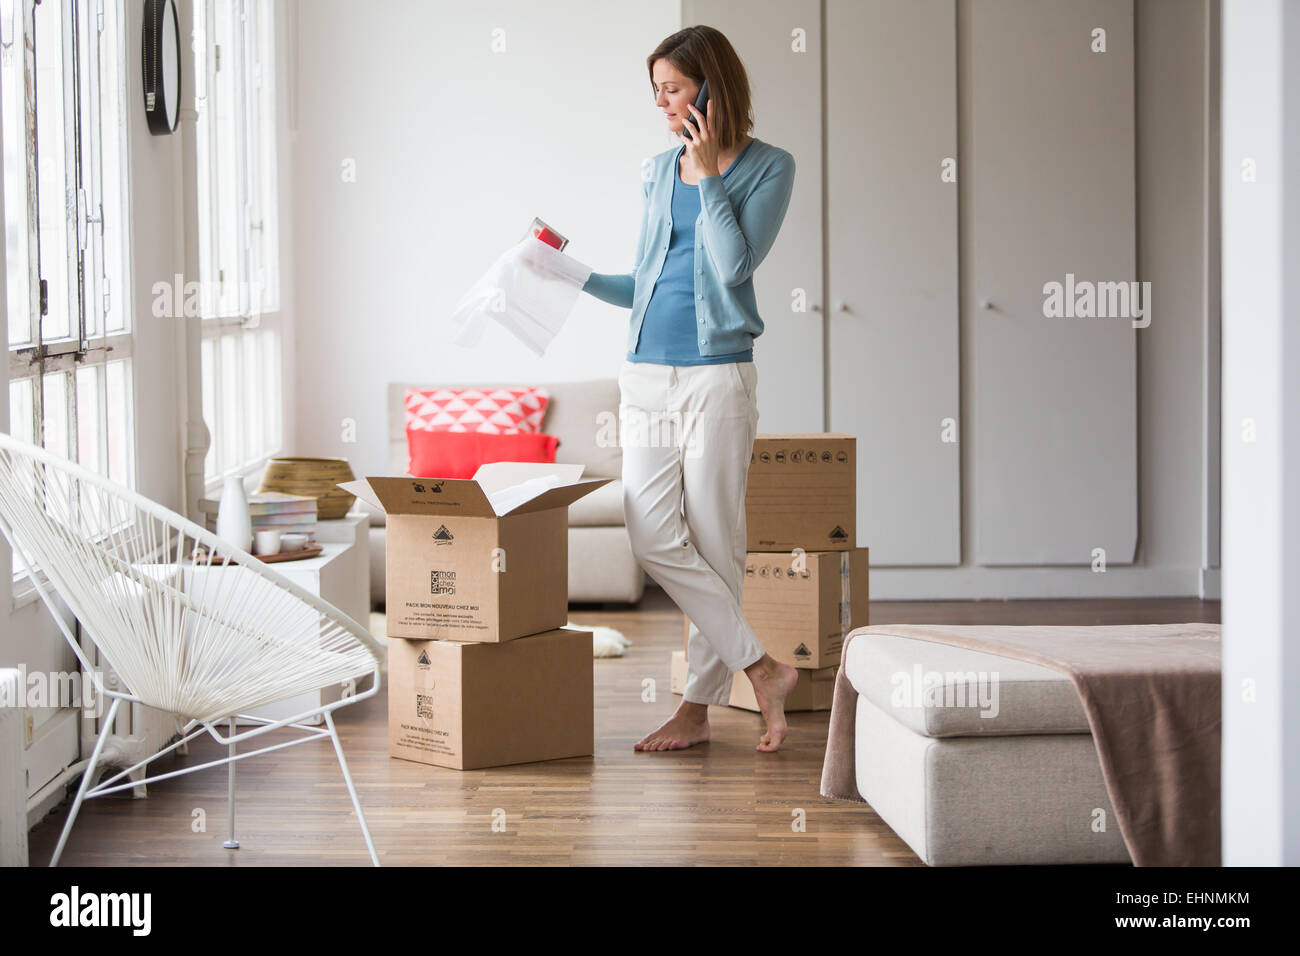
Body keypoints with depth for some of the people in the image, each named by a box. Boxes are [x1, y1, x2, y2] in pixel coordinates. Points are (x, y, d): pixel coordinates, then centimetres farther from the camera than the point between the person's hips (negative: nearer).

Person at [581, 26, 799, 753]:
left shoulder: (769, 168, -1)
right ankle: (764, 671, 0)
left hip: (717, 375, -5)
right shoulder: (659, 171, 15)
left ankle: (699, 706, 7)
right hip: (646, 376, 5)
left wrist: (706, 176, -8)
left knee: (713, 544, -1)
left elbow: (735, 264, -14)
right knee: (653, 537, -5)